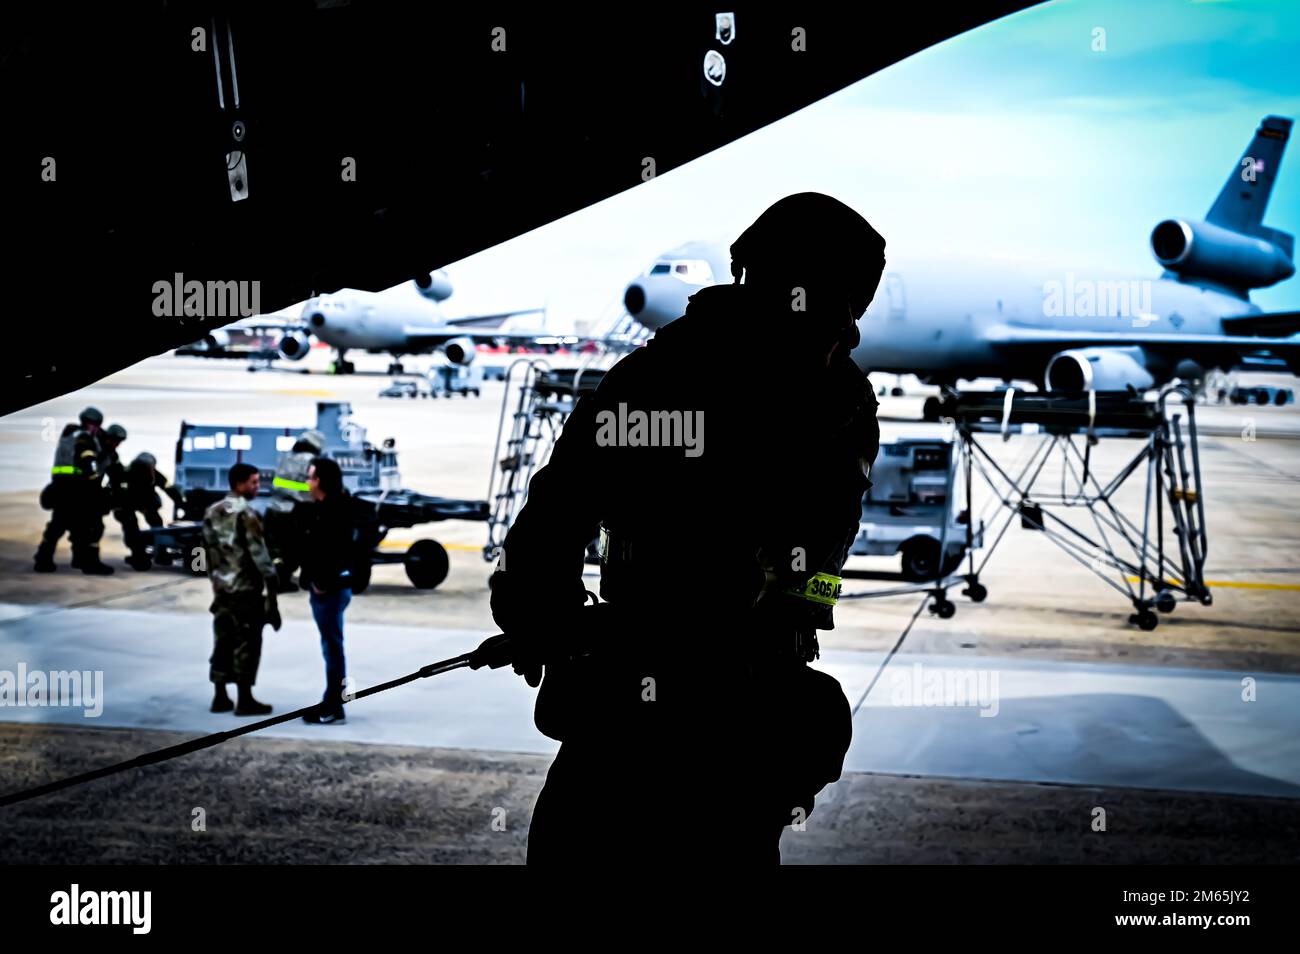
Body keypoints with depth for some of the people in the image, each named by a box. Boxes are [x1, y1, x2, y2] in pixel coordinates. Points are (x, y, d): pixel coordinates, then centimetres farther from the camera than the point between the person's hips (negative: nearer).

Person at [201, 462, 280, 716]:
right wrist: (271, 586, -13)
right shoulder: (246, 514, -14)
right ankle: (244, 700, 0)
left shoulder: (212, 512, 9)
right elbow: (259, 553, -17)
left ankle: (220, 697, 15)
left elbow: (208, 550, 14)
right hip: (246, 588, -8)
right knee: (246, 644, -2)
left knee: (223, 641, 12)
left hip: (222, 587, 8)